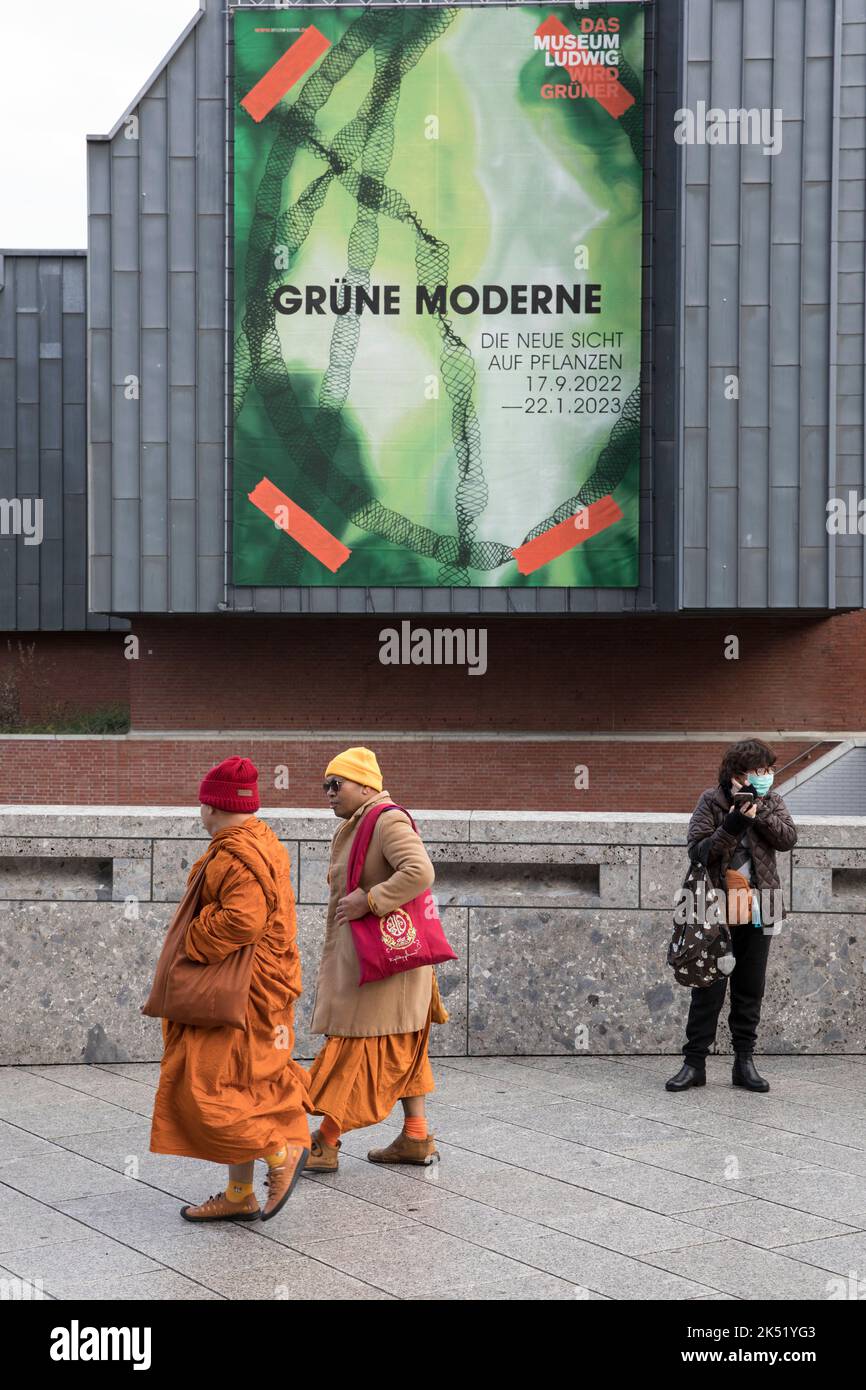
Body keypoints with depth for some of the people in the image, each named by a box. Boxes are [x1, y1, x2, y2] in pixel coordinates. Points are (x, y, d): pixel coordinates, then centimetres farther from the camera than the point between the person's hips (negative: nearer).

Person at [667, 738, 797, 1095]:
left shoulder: (771, 801, 6)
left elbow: (789, 838, -8)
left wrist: (758, 813, -20)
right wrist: (733, 824, -24)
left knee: (750, 989, 8)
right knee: (709, 987, 0)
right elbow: (698, 849, -12)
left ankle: (744, 1061, 16)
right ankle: (694, 1062, 6)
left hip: (758, 909, 3)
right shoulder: (712, 801, -5)